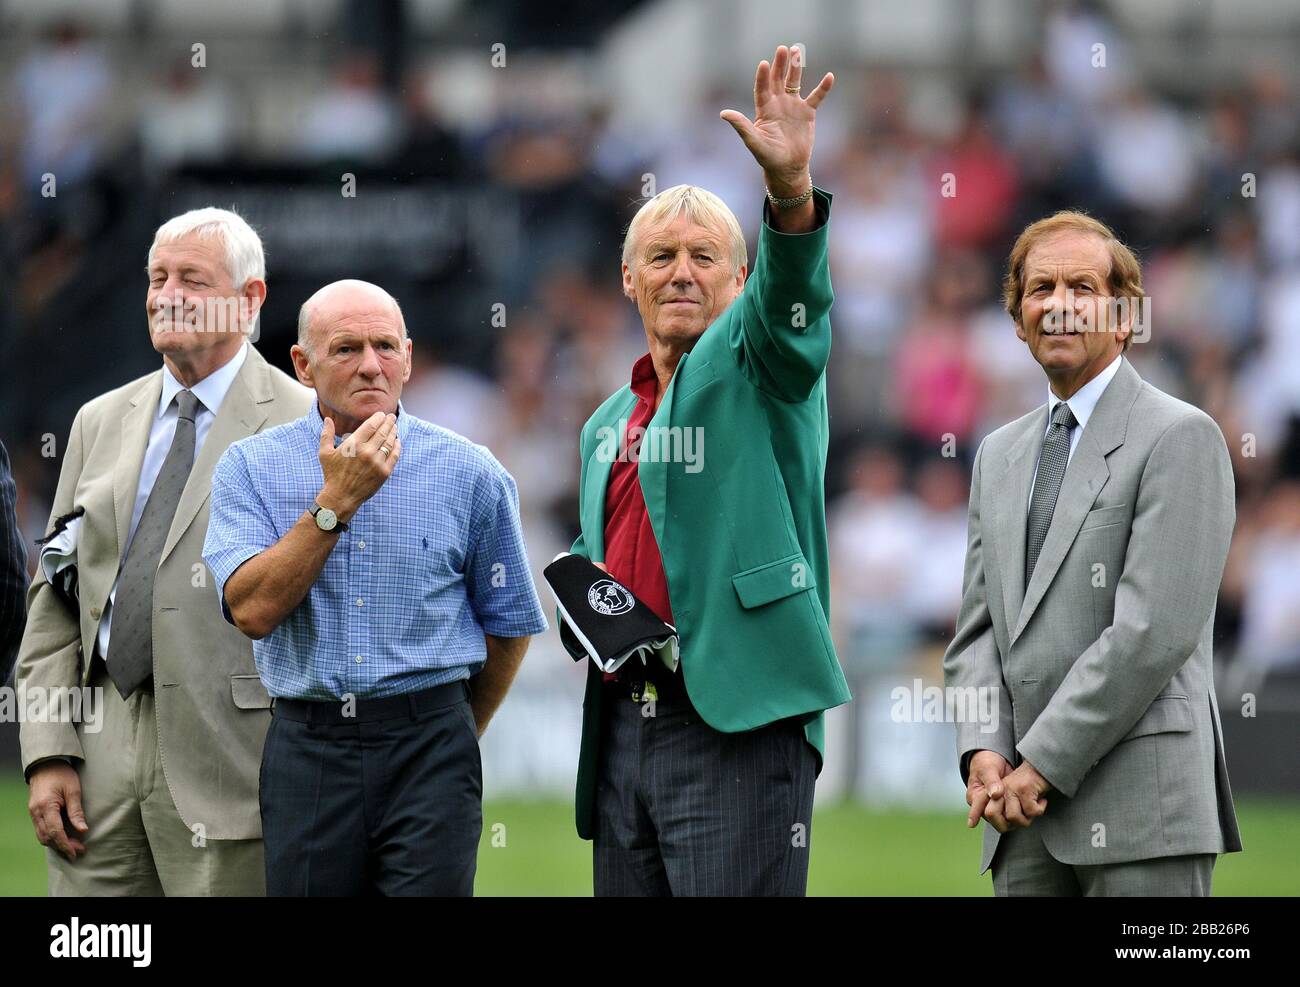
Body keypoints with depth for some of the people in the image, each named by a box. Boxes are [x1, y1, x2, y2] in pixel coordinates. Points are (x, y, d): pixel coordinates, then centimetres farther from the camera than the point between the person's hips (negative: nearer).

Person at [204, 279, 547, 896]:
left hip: (427, 754, -1)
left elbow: (509, 624, 13)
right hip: (306, 748, 1)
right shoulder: (250, 468, 3)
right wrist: (336, 500, -15)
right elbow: (253, 609, -12)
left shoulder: (470, 473, 2)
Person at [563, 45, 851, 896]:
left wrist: (792, 188, -38)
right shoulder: (607, 426, 23)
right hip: (623, 723, 7)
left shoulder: (756, 366, 3)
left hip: (739, 724, -7)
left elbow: (789, 302, -19)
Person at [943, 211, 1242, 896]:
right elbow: (979, 626, 17)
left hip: (1140, 809, -6)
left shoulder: (1181, 438, -3)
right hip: (1025, 815, 6)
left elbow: (1155, 631, -12)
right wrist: (983, 749, -2)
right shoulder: (1000, 455, 20)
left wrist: (1044, 763, -13)